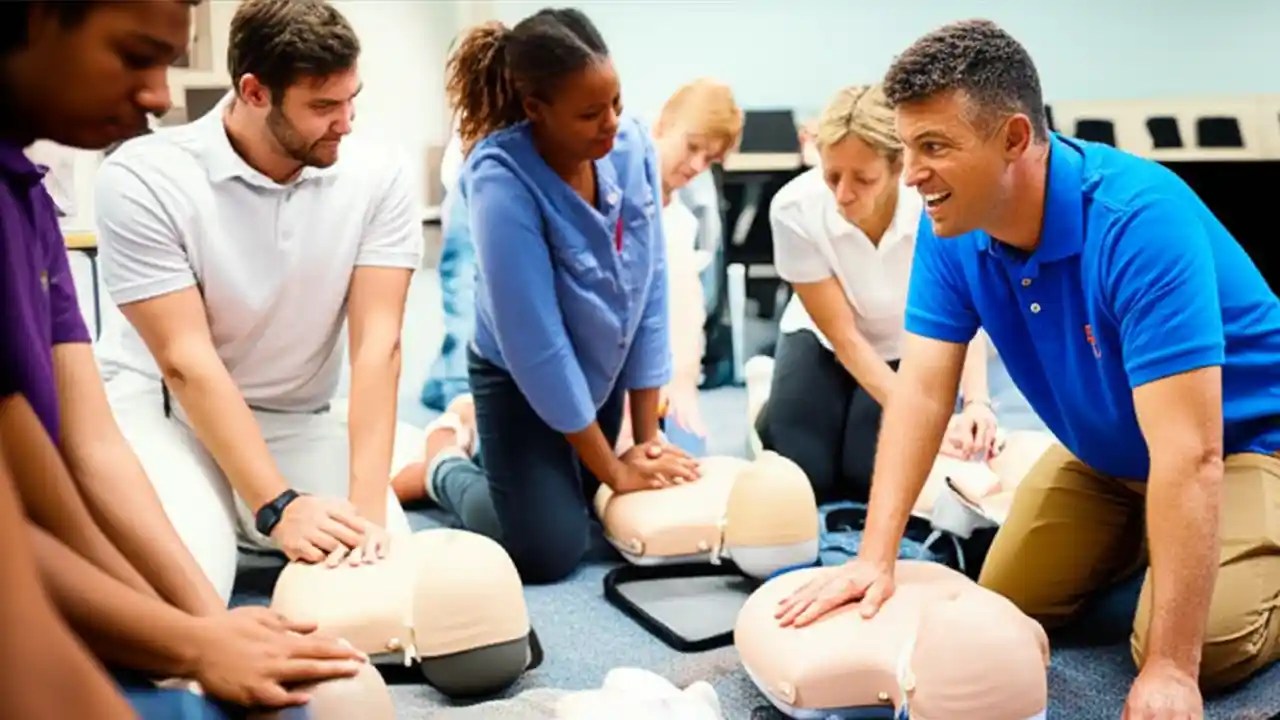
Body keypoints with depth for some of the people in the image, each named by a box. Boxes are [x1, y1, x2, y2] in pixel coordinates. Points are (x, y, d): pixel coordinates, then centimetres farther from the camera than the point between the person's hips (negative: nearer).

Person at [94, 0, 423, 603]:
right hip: (165, 408, -3)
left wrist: (367, 502, -27)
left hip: (298, 419, 4)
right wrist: (278, 506, -28)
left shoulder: (377, 177, -11)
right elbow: (187, 362, -20)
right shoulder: (143, 178, -19)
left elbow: (377, 344, -16)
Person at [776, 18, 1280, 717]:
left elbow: (1188, 455, -39)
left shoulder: (1140, 221, -36)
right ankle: (1143, 540, 27)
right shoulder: (950, 227, -16)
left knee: (1207, 647, -22)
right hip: (1105, 451, 6)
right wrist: (875, 557, -28)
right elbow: (922, 390, -17)